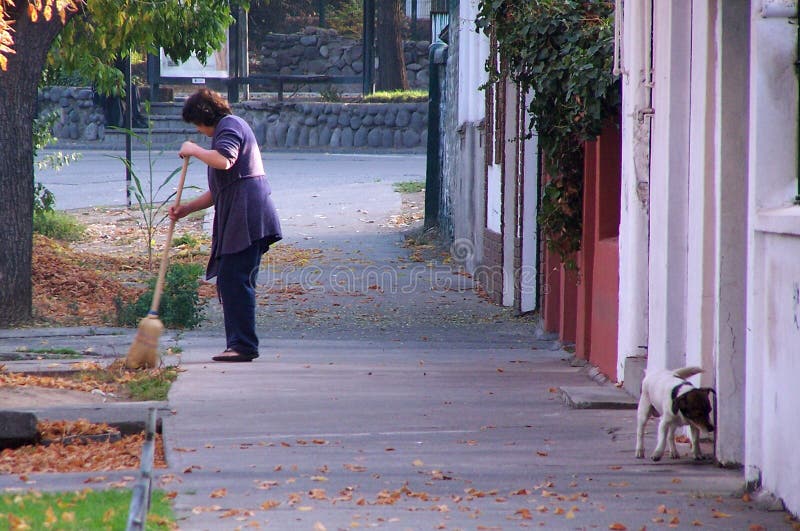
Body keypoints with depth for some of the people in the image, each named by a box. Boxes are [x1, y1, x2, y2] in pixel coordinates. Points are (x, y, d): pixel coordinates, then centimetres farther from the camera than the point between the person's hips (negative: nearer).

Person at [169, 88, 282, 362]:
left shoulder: (229, 126, -3)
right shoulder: (230, 128, 29)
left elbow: (224, 160, -25)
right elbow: (219, 190, 31)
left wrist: (194, 150, -8)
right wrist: (187, 208, 22)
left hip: (245, 217, -11)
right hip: (238, 219, 11)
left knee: (235, 280, -13)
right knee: (230, 281, 9)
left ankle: (243, 345, -16)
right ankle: (240, 344, 9)